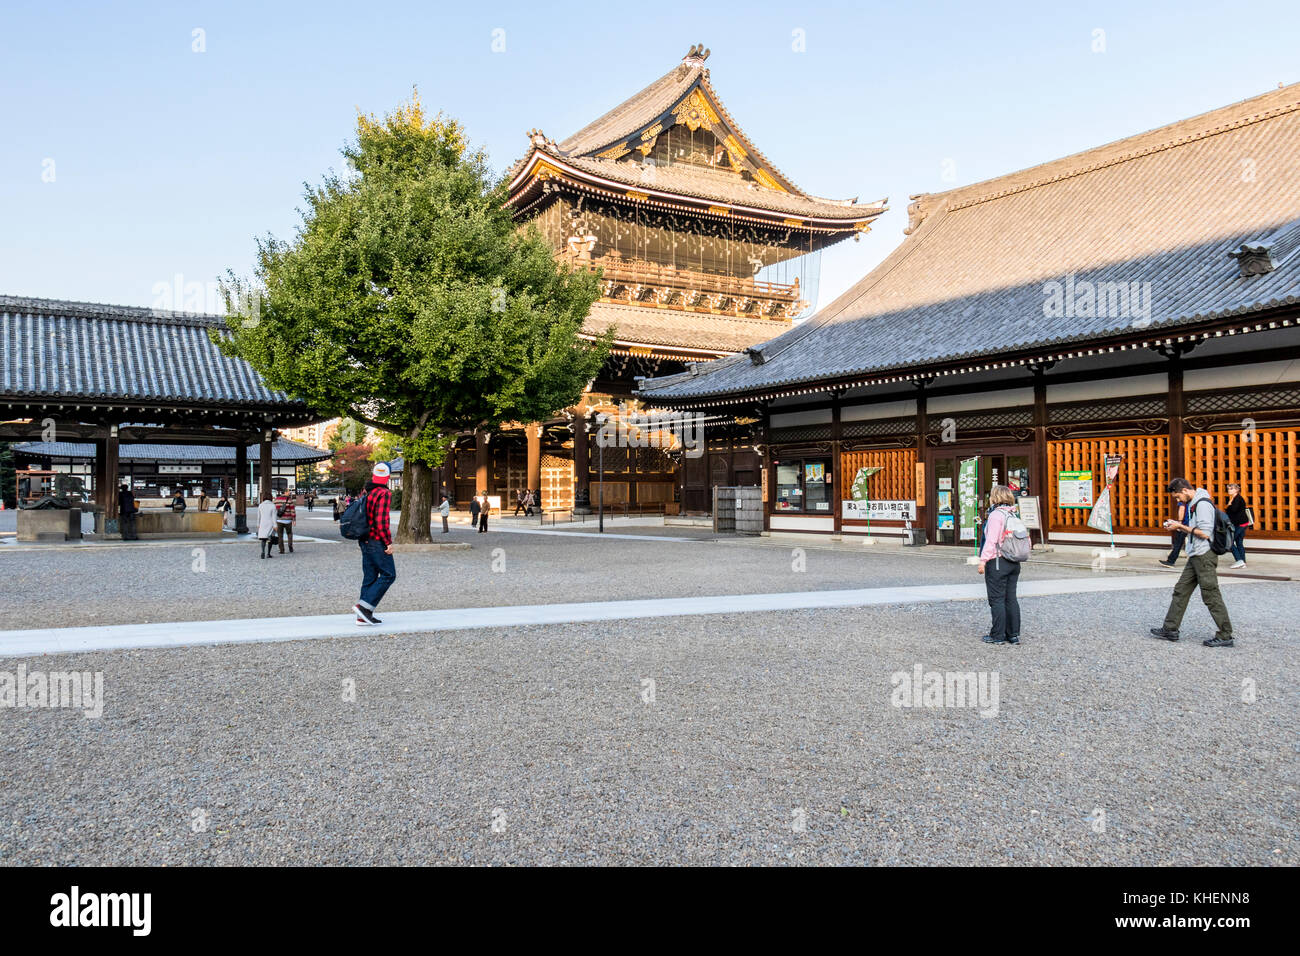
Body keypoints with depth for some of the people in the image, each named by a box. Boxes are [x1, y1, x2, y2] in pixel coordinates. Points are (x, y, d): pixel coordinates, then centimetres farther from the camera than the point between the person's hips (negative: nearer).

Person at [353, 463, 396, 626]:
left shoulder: (367, 492, 12)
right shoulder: (384, 494, -14)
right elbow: (382, 521, -20)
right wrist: (389, 543, -15)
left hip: (365, 541, 9)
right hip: (377, 542, -9)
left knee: (370, 577, 11)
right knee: (388, 575, -3)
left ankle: (363, 616, 11)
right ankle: (364, 605, -10)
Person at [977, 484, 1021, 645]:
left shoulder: (996, 515, -13)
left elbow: (991, 541, -18)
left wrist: (983, 560, -16)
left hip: (997, 562, -8)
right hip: (1014, 562, 8)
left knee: (997, 599, -2)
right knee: (1011, 599, 11)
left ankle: (998, 636, 1)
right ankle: (1014, 635, 14)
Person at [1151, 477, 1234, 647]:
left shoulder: (1203, 504, -16)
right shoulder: (1193, 504, 15)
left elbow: (1204, 533, -21)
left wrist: (1181, 526, -13)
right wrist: (1178, 526, 8)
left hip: (1205, 556, -10)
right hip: (1195, 556, 10)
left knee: (1211, 596, -5)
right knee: (1181, 591, 11)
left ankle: (1225, 636, 2)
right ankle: (1170, 630, 17)